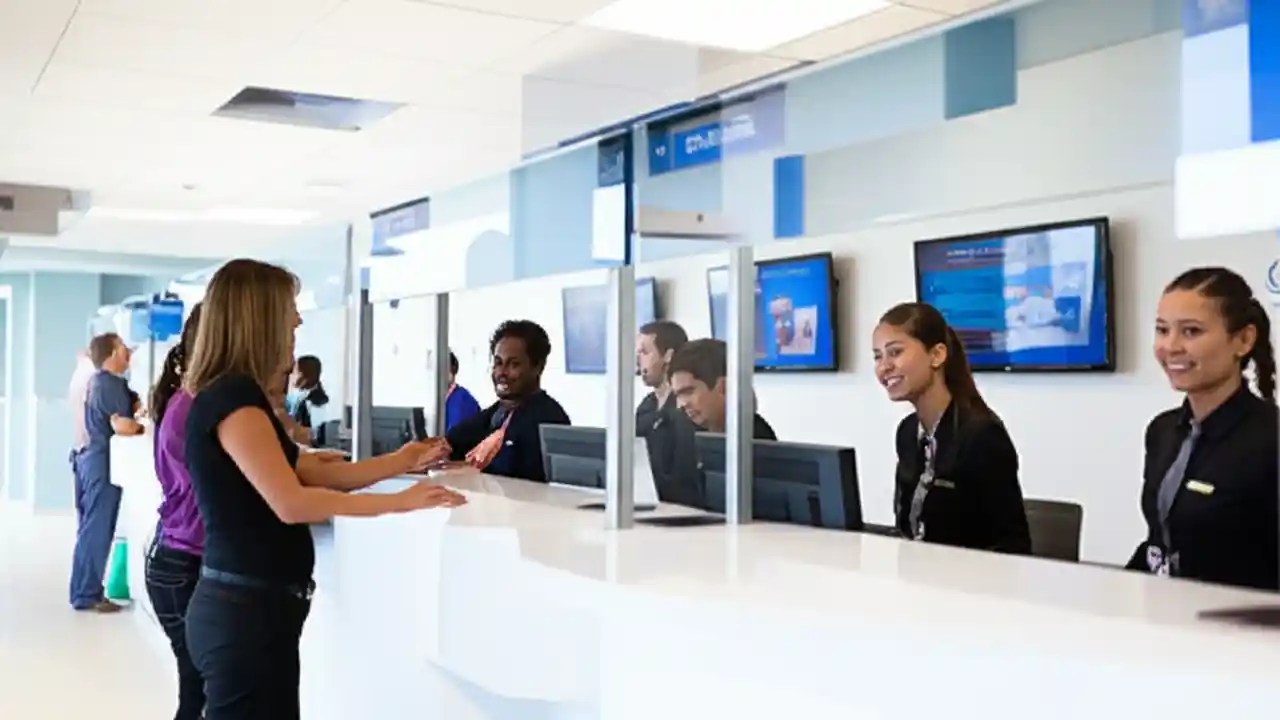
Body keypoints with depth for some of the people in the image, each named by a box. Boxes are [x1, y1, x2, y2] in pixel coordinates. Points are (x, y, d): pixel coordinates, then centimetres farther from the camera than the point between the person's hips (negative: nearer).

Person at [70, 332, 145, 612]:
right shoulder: (112, 384, -16)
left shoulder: (96, 381, 14)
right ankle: (87, 595, -1)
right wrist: (143, 426, -6)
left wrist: (134, 420, 8)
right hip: (102, 462, -10)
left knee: (89, 528, 13)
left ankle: (84, 589, 19)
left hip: (89, 457, 10)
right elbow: (121, 425, -24)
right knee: (97, 531, -5)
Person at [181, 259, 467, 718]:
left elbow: (317, 474, 13)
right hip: (245, 611, -10)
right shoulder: (234, 396, -17)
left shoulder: (234, 395, 14)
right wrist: (398, 502, -21)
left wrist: (401, 461, 12)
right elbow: (291, 503, -25)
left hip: (246, 605, 10)